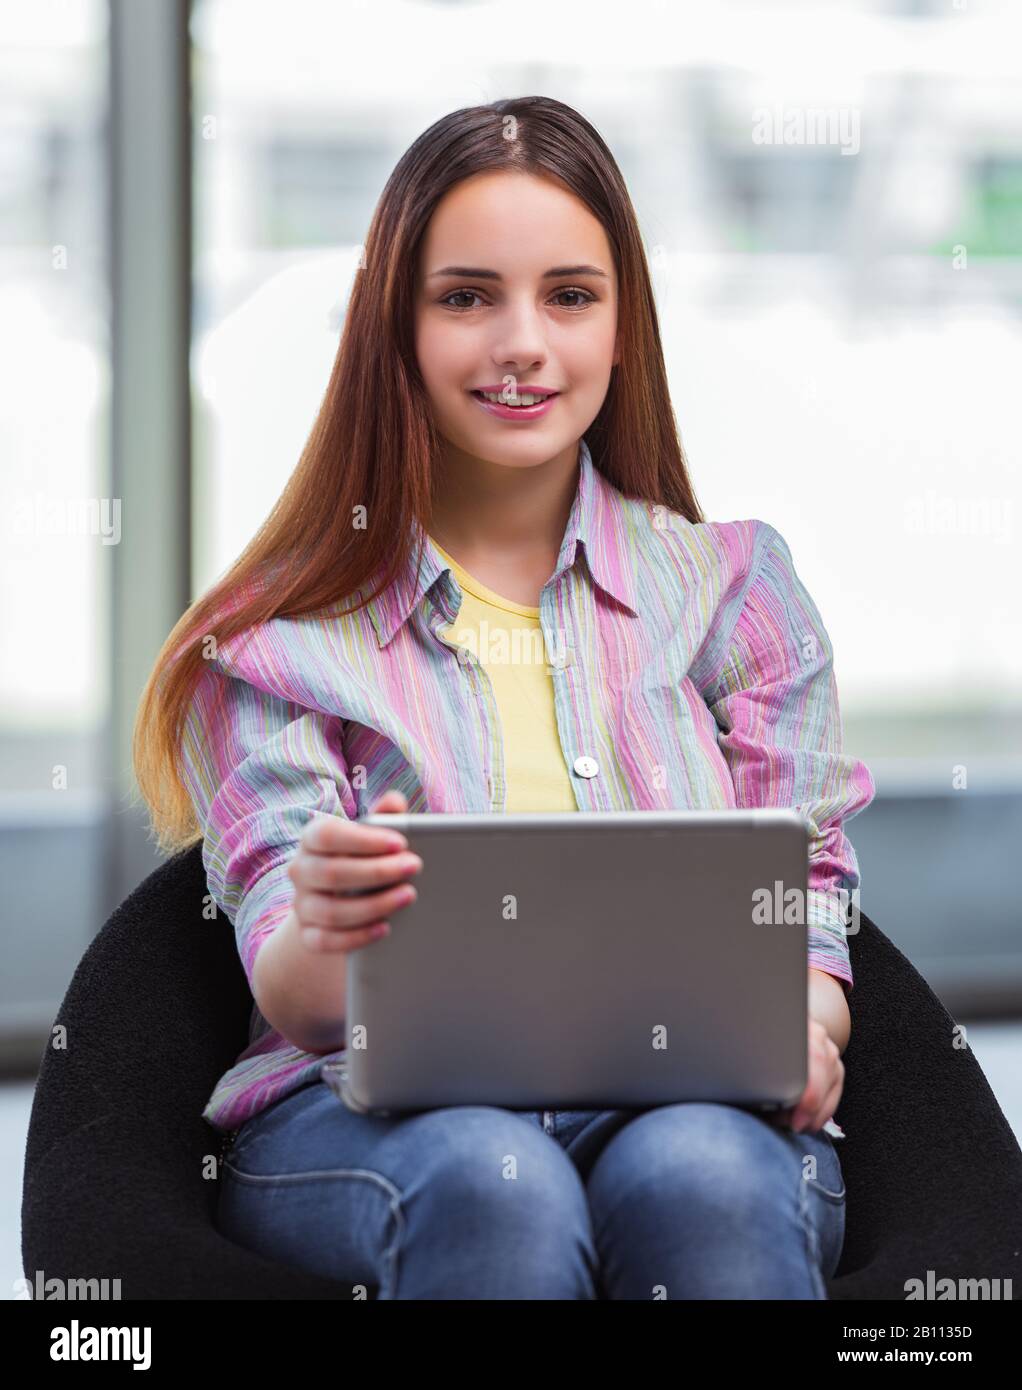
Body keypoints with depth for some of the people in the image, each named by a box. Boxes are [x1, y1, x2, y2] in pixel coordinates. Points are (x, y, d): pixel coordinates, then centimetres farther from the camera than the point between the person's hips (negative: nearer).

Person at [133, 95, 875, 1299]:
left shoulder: (736, 584, 16)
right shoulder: (283, 633, 10)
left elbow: (805, 889, 11)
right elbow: (295, 1000, 0)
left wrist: (803, 1028, -14)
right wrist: (323, 936, -26)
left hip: (687, 1097, 1)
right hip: (375, 1109, 0)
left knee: (702, 1177, -36)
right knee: (492, 1183, -36)